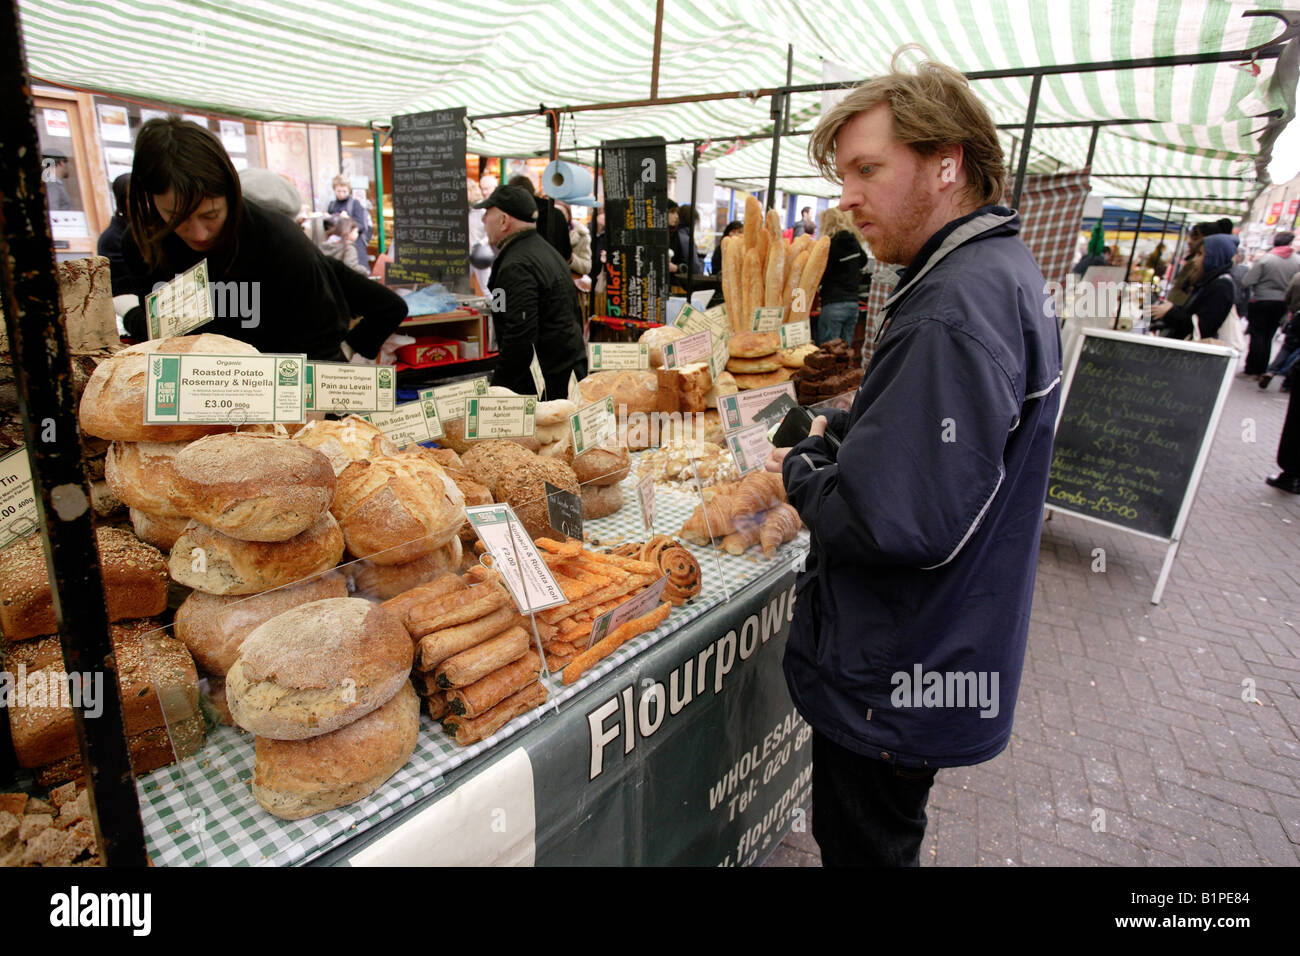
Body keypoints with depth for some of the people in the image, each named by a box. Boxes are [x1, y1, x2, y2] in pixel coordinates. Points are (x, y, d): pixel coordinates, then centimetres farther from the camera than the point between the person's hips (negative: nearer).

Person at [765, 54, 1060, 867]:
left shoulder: (956, 309, -27)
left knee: (864, 845, 14)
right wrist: (833, 432, 5)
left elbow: (895, 520, -33)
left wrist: (799, 473, -14)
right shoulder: (1001, 269, 8)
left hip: (896, 679, -10)